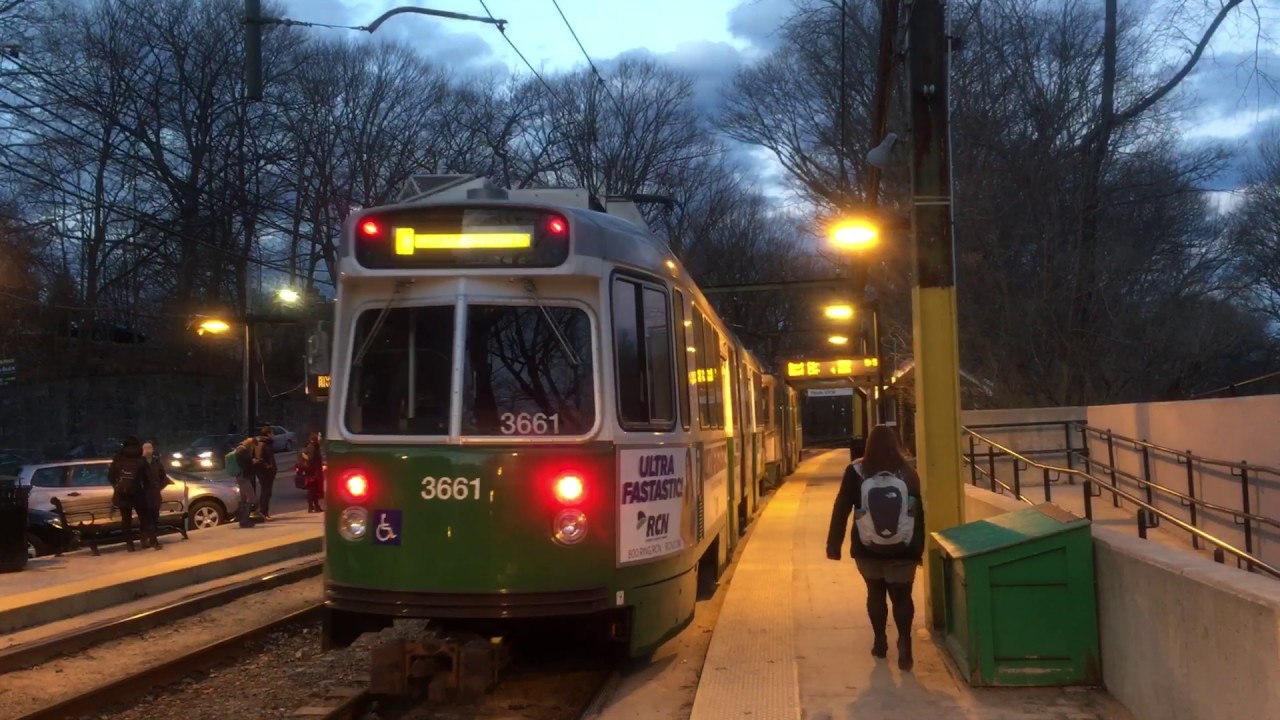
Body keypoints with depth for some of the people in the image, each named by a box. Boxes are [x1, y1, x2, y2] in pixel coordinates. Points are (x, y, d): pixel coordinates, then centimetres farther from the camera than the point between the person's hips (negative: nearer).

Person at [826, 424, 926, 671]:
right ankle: (904, 643, -13)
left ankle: (880, 641, 22)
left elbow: (841, 509, -4)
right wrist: (919, 548, 9)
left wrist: (834, 544, 2)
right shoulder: (907, 473, -1)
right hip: (902, 548, 0)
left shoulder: (856, 471, -4)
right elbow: (919, 512, 2)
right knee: (901, 596, 4)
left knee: (875, 592, 18)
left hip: (867, 548, 0)